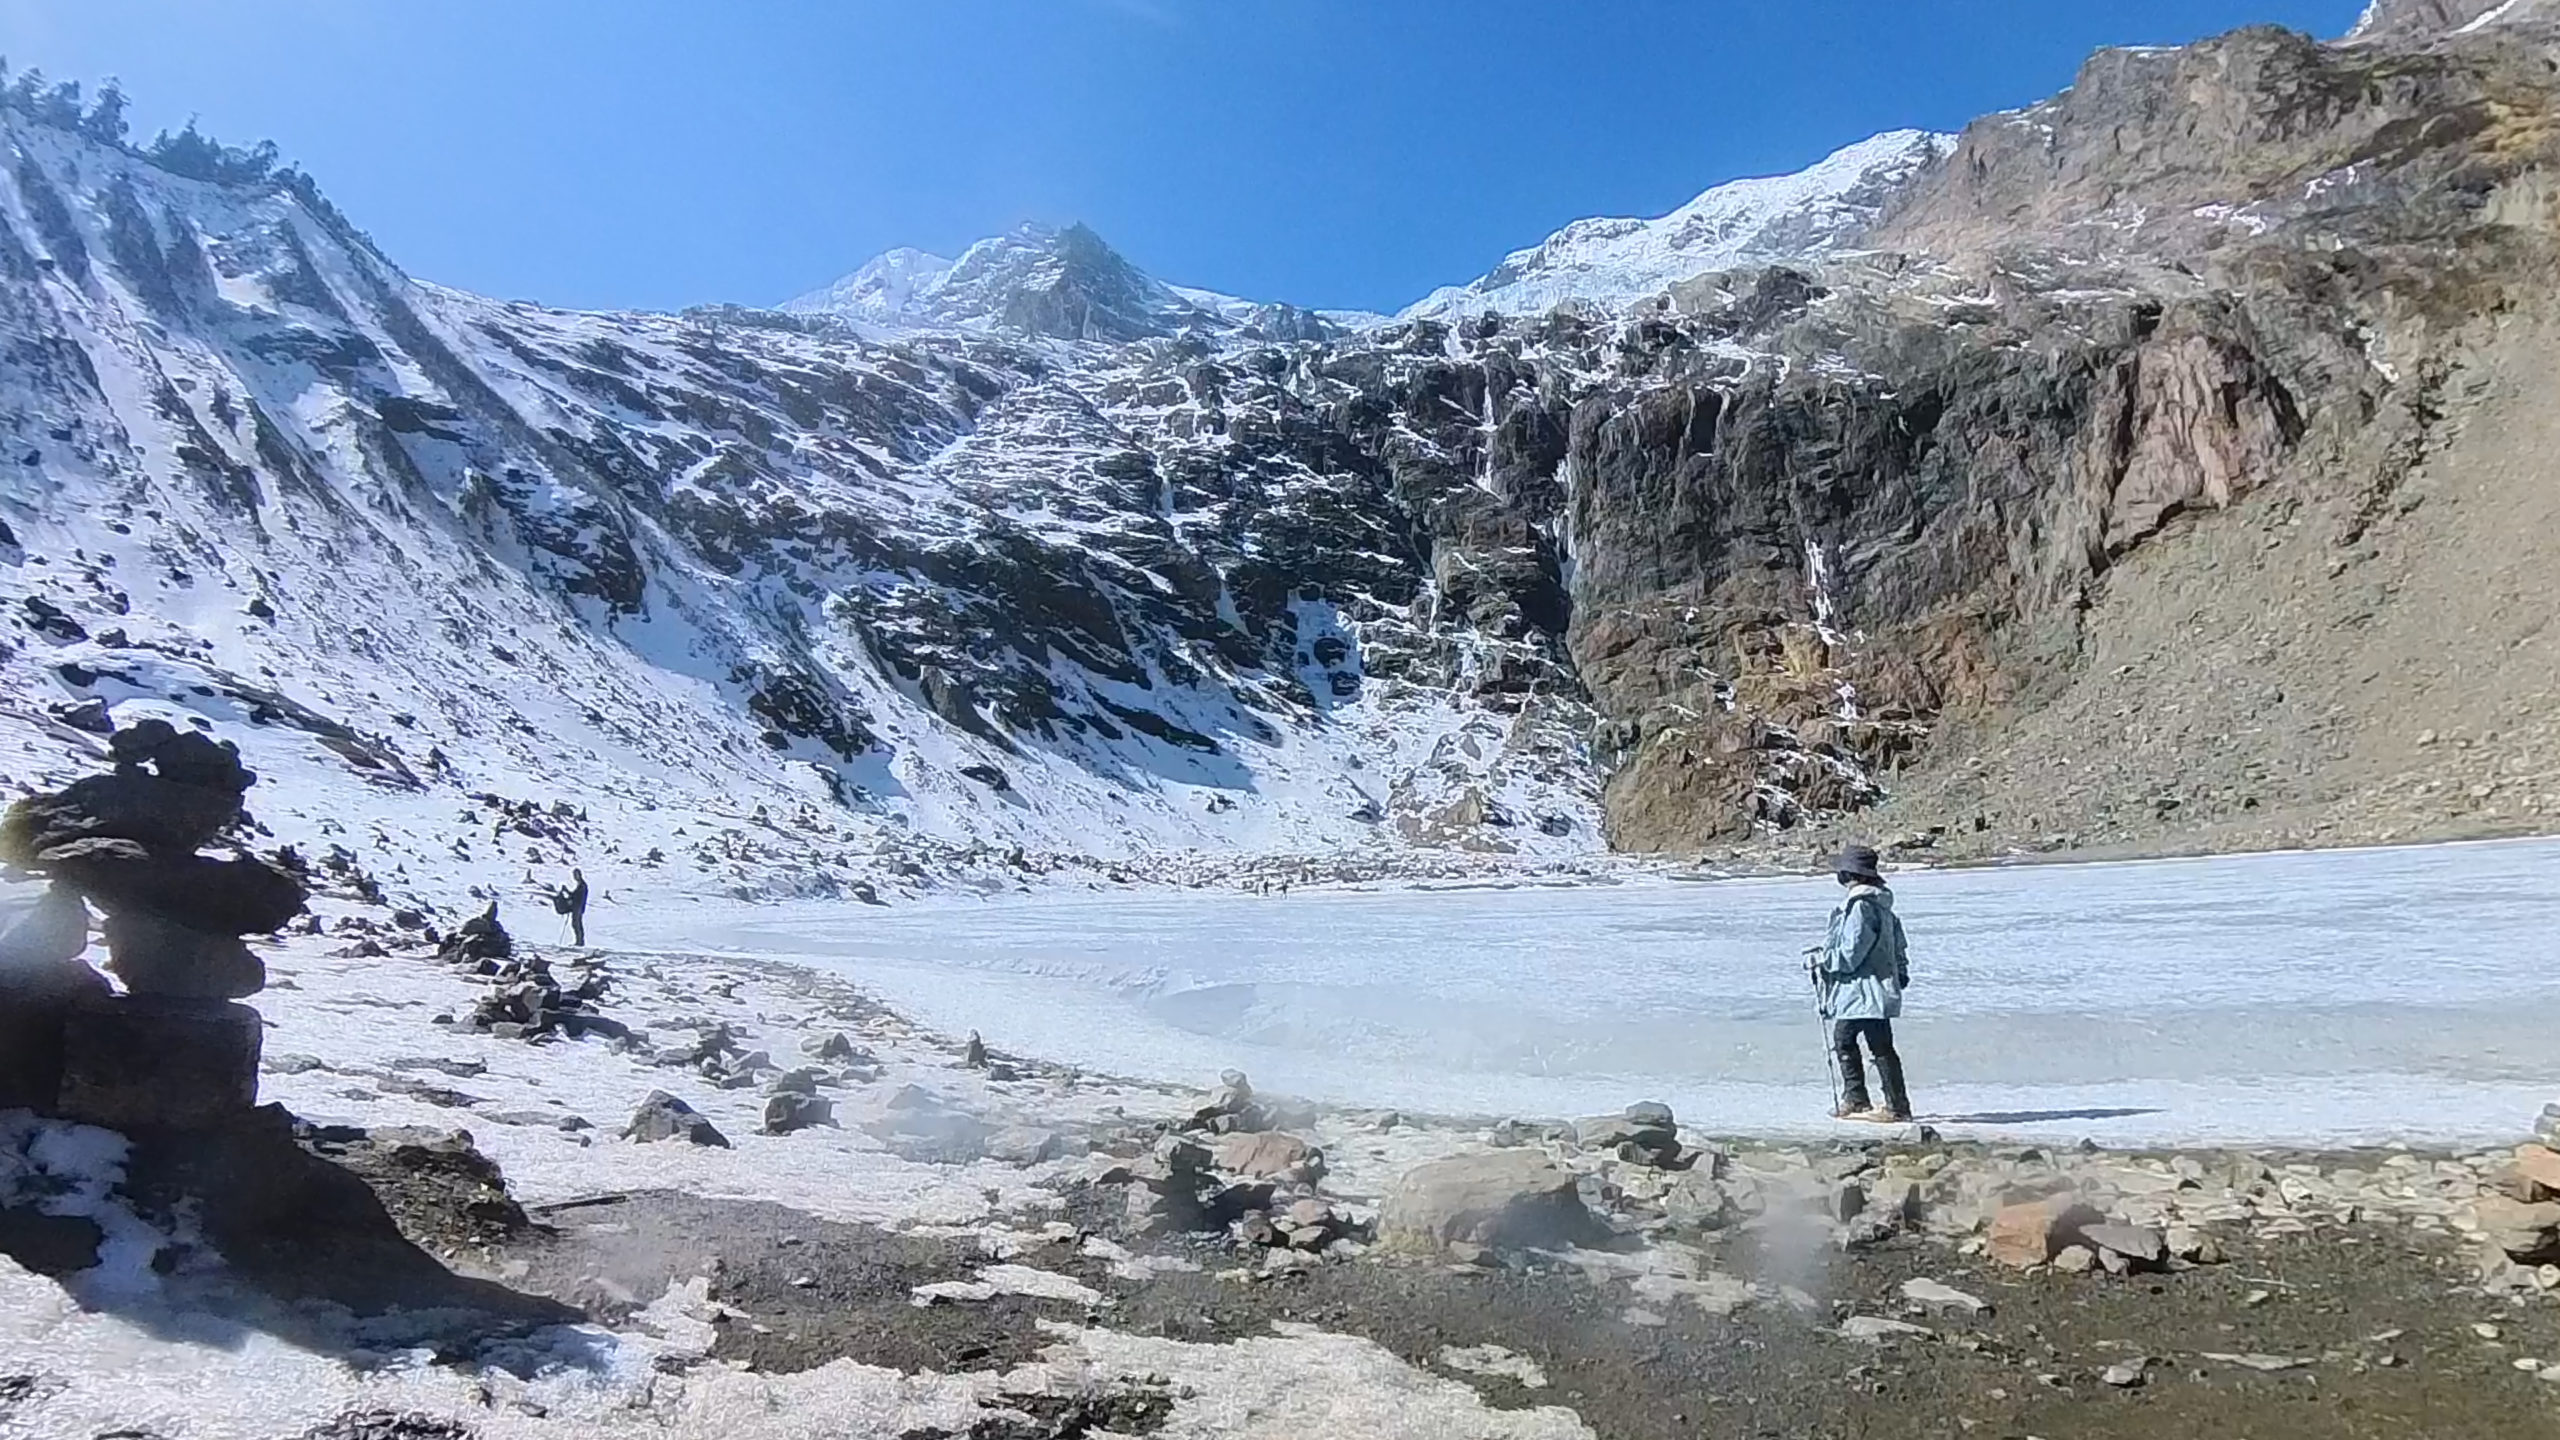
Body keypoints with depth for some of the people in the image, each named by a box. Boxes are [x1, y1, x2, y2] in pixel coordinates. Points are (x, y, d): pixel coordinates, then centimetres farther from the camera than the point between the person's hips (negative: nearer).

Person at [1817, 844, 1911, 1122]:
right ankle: (1854, 1100, 24)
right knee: (1843, 1039, 16)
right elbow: (1898, 944, 19)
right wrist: (1901, 973, 24)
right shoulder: (1880, 904, 13)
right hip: (1855, 990, 11)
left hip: (1867, 988, -11)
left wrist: (1825, 959, -7)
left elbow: (1852, 952, -20)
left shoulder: (1860, 905, -19)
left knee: (1880, 1047, -5)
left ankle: (1897, 1107, 1)